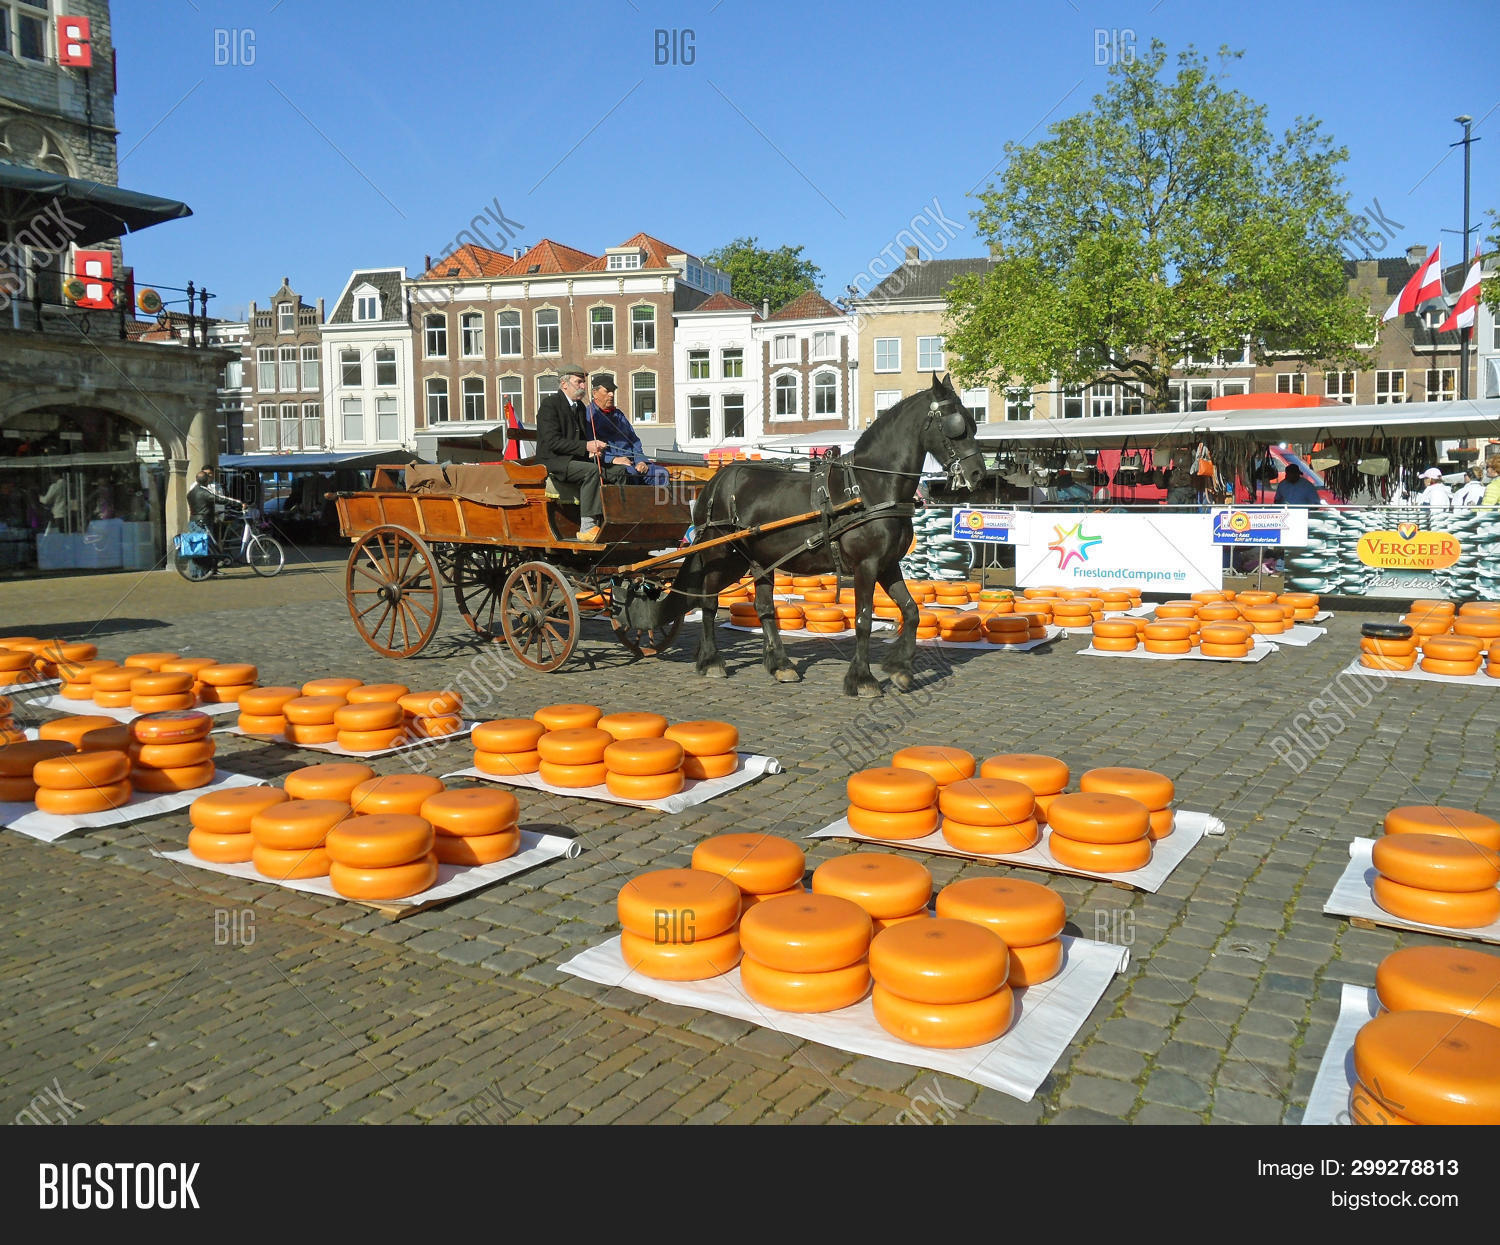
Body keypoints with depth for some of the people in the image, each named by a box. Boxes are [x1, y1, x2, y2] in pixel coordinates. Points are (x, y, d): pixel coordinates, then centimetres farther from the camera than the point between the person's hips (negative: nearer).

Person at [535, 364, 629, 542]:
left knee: (618, 471, -6)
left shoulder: (580, 406, 17)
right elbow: (552, 442, -20)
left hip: (577, 459, 9)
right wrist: (586, 447, -23)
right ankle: (586, 528, -34)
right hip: (554, 462, -9)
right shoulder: (550, 404, -10)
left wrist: (594, 449, -1)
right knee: (591, 470, -33)